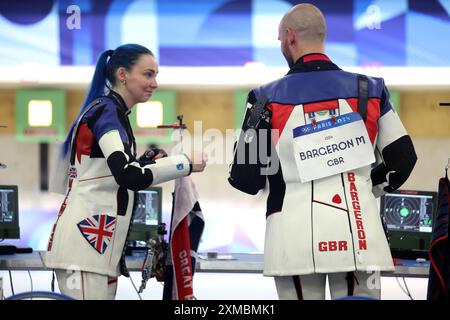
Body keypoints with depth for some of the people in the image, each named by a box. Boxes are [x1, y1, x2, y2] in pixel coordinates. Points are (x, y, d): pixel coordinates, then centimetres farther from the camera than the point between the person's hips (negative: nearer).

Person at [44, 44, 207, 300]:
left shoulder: (110, 111, 19)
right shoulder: (106, 110, -10)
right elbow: (128, 176, -25)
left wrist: (146, 162, 8)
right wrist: (186, 163, -16)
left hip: (98, 247, 10)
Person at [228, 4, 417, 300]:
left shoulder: (267, 98, -1)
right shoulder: (370, 90, 4)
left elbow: (245, 178, 1)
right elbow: (402, 159, 9)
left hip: (294, 240, -1)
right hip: (358, 238, 1)